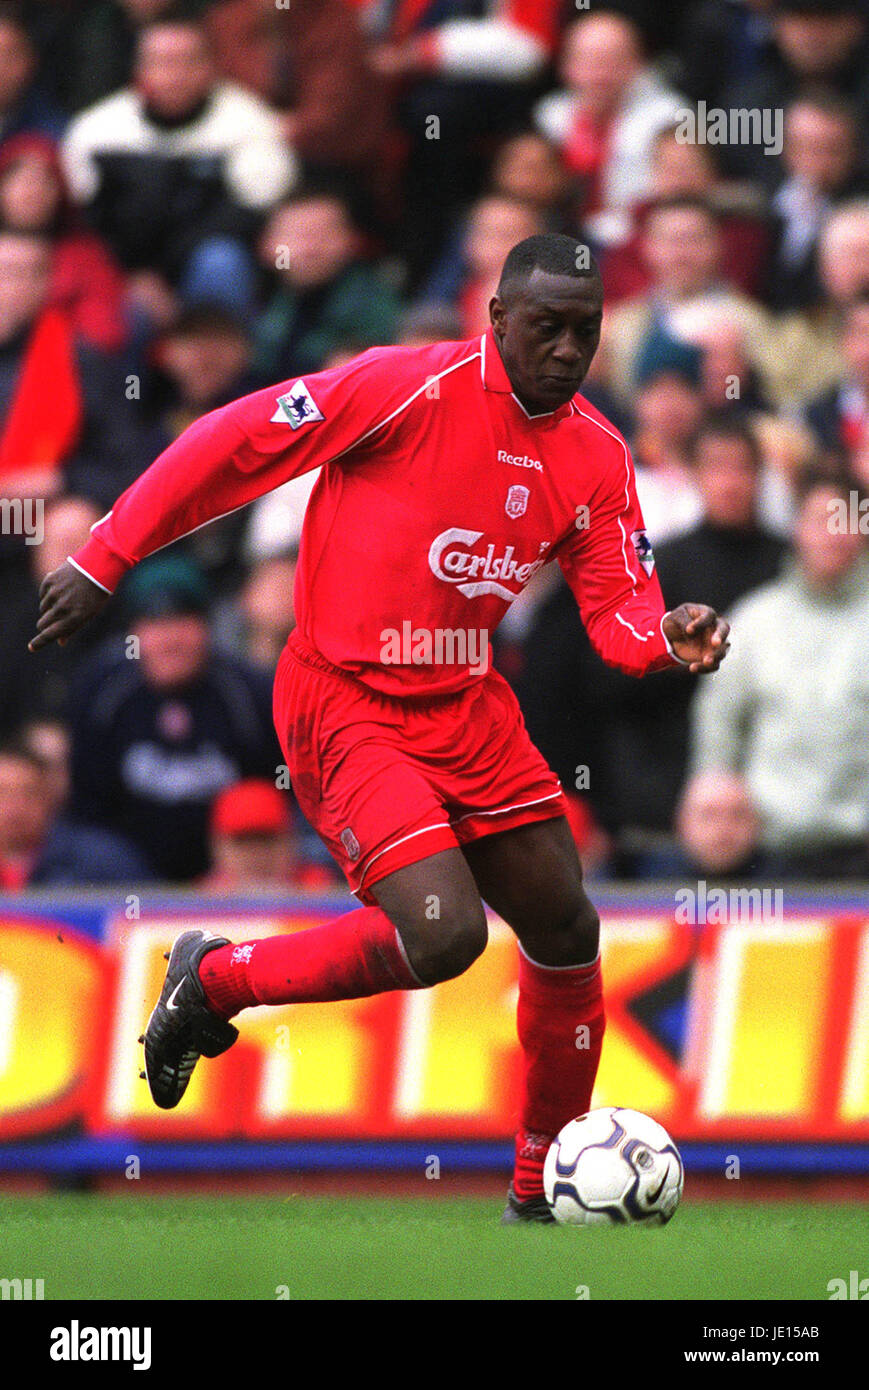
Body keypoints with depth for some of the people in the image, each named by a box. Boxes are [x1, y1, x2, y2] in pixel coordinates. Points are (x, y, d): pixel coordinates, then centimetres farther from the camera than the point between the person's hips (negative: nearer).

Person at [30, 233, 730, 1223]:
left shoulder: (597, 457, 2)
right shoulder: (413, 389, -17)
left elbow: (617, 612, 4)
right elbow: (231, 443, -14)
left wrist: (668, 640, -21)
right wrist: (105, 559, -15)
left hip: (464, 706, 7)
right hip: (345, 703, -7)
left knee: (565, 932, 7)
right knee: (443, 934, -22)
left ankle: (541, 1196, 24)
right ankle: (214, 983, 2)